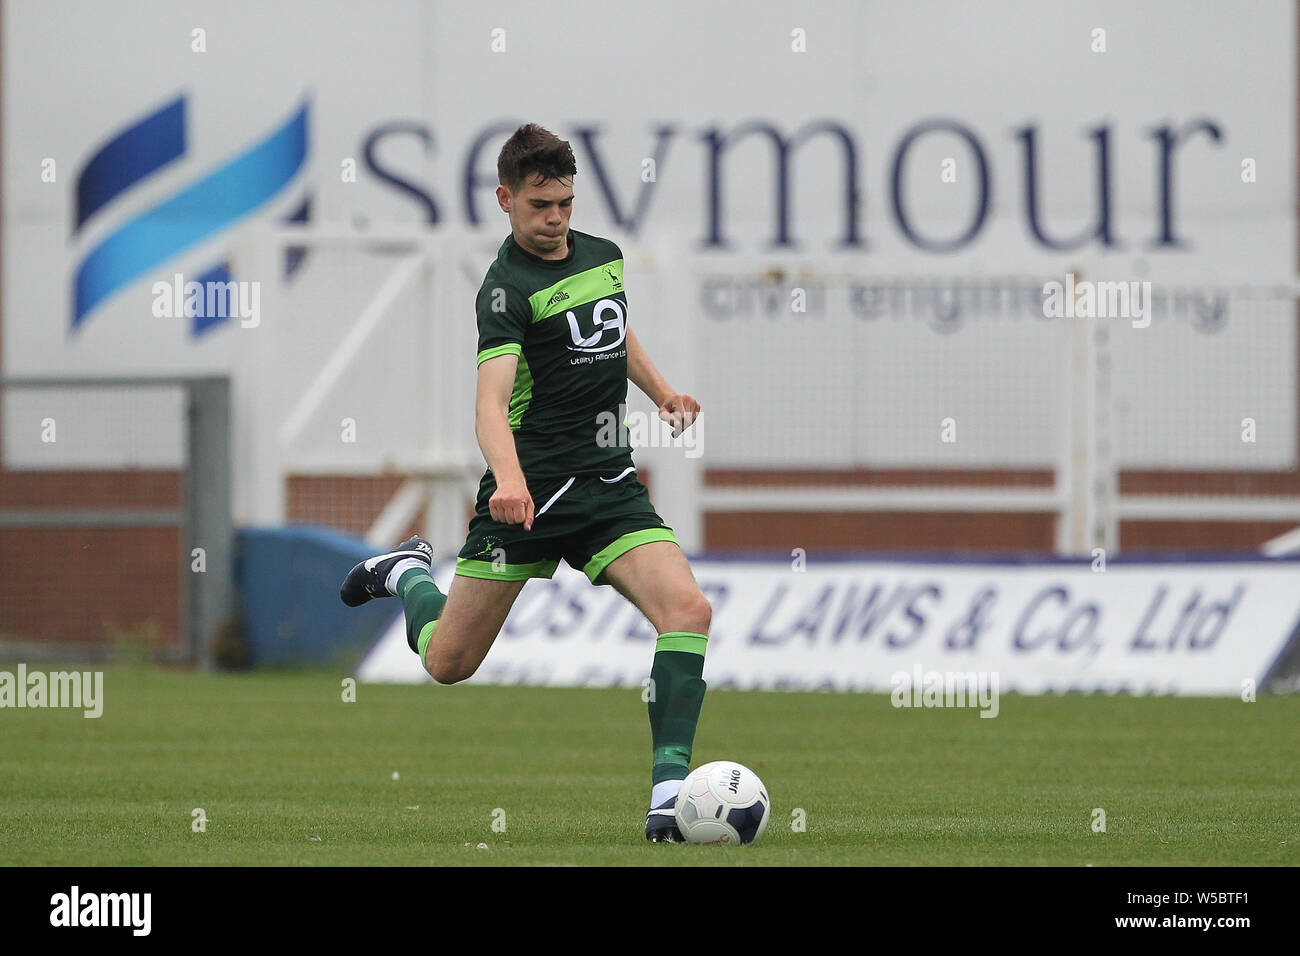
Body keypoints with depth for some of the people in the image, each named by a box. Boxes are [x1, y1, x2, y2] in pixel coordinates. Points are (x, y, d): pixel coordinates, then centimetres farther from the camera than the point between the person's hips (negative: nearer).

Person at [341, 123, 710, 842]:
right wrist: (508, 477, -45)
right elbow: (492, 396, -28)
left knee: (687, 608, -20)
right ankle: (408, 572, 39)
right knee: (448, 662, 5)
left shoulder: (603, 255, 10)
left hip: (609, 481, 5)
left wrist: (660, 391, 21)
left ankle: (669, 788, -21)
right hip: (530, 488, -5)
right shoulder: (507, 287, -13)